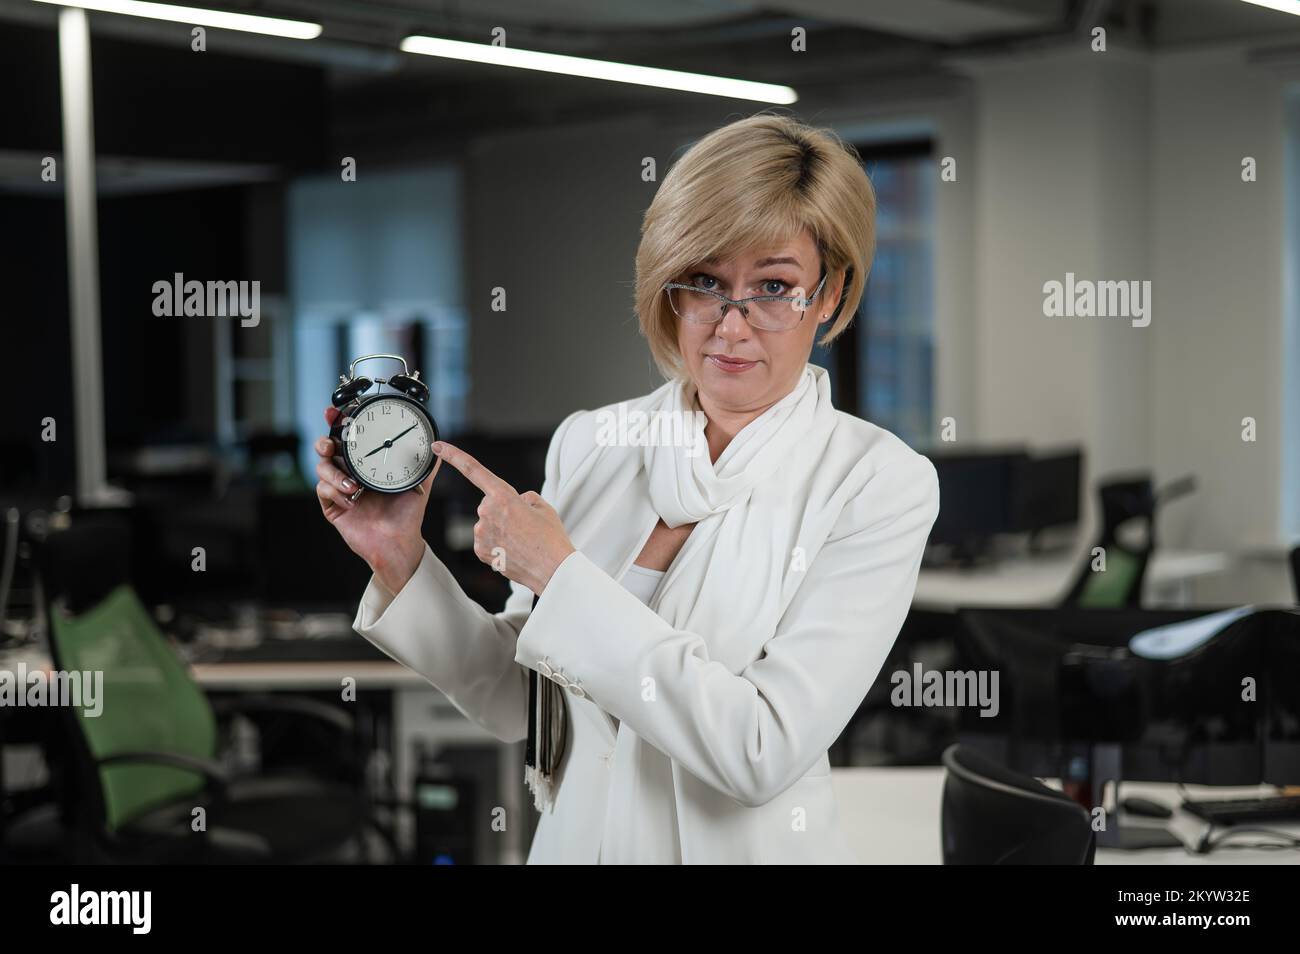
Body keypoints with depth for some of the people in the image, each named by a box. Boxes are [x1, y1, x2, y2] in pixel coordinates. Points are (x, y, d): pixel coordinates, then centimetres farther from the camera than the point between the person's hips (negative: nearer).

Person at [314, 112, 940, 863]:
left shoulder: (882, 483, -16)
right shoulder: (589, 443, -4)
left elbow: (761, 752, -24)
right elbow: (519, 706, 1)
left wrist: (559, 574, -22)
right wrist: (400, 562, -12)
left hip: (746, 847, -3)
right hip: (573, 837, 4)